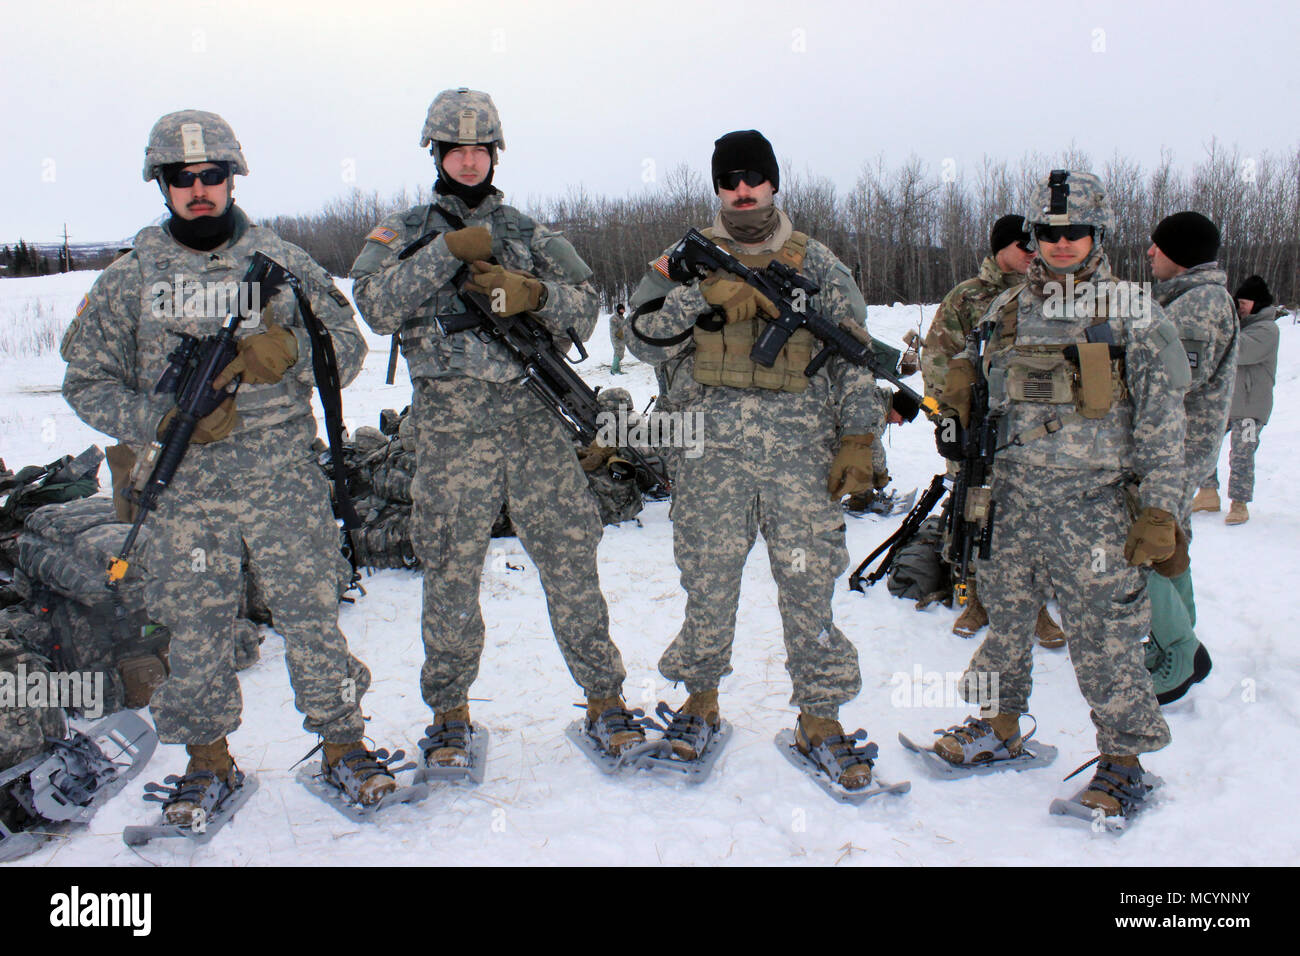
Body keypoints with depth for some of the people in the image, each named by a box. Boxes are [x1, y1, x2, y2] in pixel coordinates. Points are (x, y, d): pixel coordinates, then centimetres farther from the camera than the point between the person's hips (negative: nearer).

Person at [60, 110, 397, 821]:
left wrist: (291, 353, -15)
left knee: (310, 609, -3)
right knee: (193, 626, 6)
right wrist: (164, 420, -9)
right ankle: (208, 759, 25)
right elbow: (88, 382, 9)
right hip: (185, 483, 1)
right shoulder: (130, 279, 9)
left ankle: (342, 742, 14)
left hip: (283, 474, -1)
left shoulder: (280, 261, 7)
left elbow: (348, 347, 6)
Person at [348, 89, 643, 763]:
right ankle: (449, 709, 21)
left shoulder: (527, 232, 17)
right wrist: (452, 250, -13)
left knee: (571, 558, 0)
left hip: (533, 415, 1)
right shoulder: (405, 233, 11)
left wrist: (533, 293, -11)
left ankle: (603, 696, 13)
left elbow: (585, 308, 8)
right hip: (449, 423, -1)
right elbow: (377, 306, -7)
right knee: (451, 572, 4)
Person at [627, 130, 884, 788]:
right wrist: (701, 290, -12)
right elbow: (644, 339, 0)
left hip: (802, 450, 0)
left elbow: (853, 355, 10)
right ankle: (701, 700, 27)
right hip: (711, 451, 0)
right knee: (708, 581, 6)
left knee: (809, 583, 0)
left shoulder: (816, 263, 11)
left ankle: (819, 719, 15)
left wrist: (858, 440, 2)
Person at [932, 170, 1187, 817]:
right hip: (1013, 491, 4)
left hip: (1092, 496, -4)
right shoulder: (1008, 310, 11)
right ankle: (1000, 727, 31)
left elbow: (1160, 416, -3)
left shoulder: (1132, 310, 0)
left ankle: (1124, 760, 15)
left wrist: (1159, 508, -8)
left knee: (1104, 631, -2)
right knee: (1004, 612, 13)